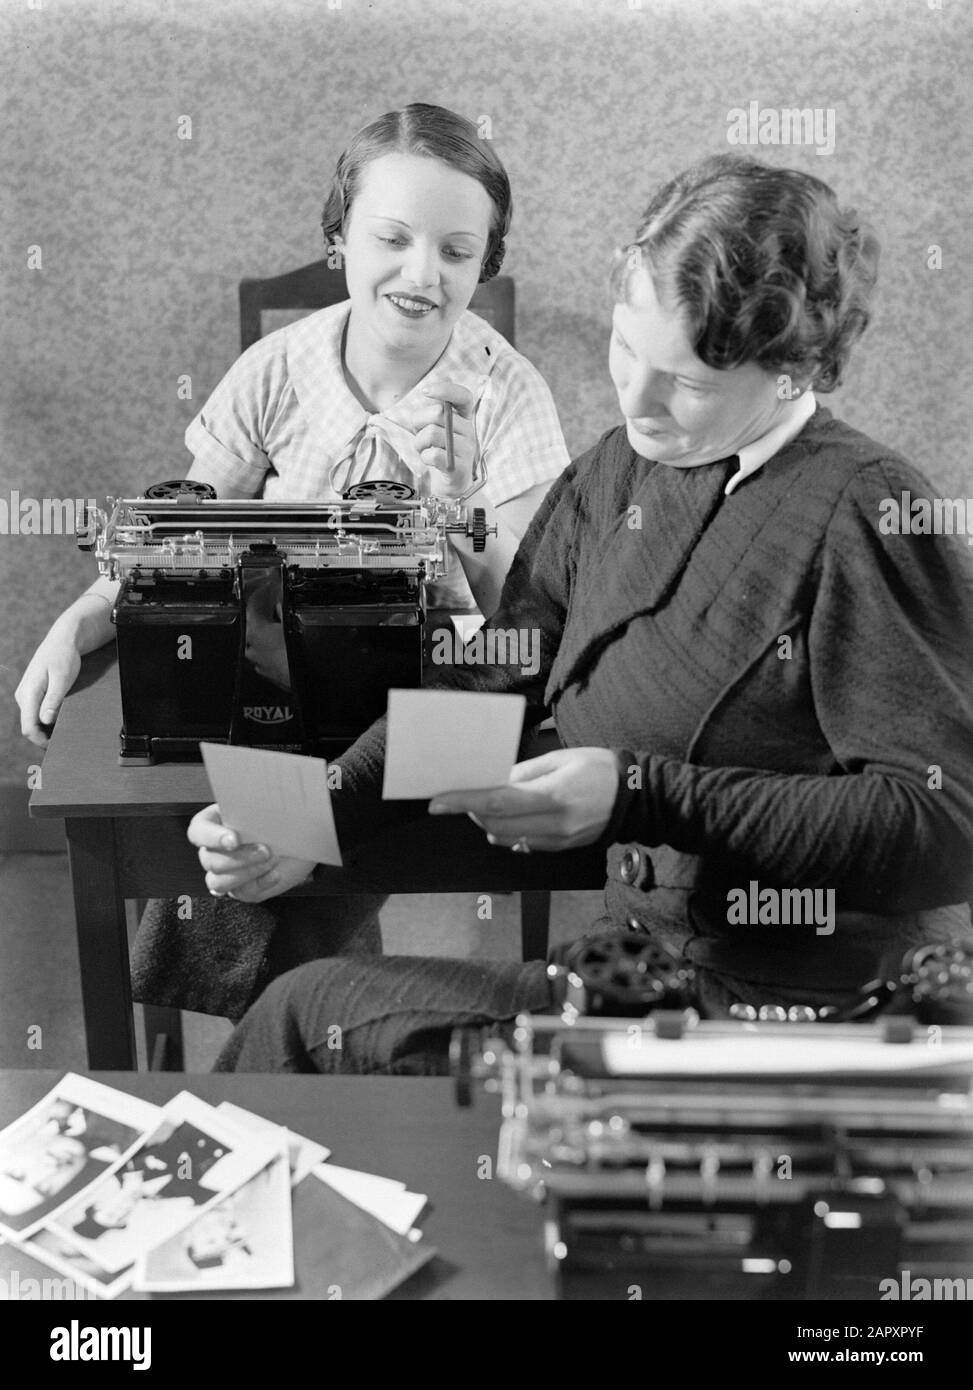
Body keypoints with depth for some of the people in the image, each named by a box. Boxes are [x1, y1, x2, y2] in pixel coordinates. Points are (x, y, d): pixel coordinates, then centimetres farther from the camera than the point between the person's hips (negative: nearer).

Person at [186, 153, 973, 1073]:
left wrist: (644, 797, -26)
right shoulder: (610, 476, 6)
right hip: (649, 957, 6)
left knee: (313, 1016, -12)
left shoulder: (864, 515, -16)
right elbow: (482, 689, 7)